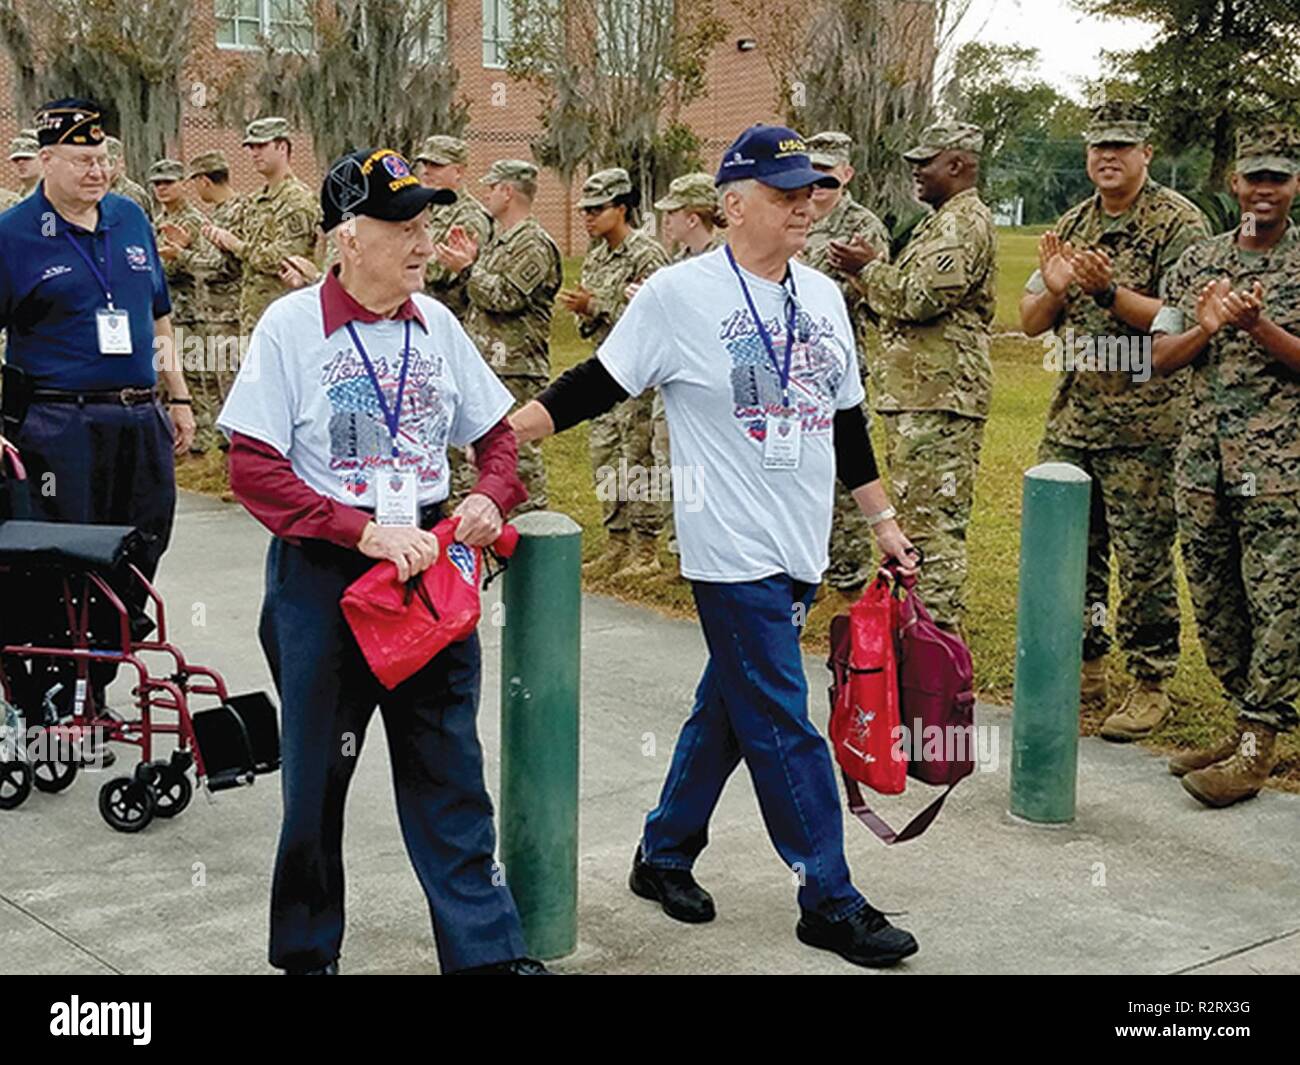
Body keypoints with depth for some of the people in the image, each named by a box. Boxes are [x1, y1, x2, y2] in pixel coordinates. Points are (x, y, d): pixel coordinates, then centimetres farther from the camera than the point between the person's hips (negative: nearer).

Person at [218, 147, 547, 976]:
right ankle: (308, 951, 28)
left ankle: (488, 948, 16)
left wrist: (491, 497, -8)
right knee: (319, 772, 9)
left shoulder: (436, 324, 4)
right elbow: (253, 469, -13)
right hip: (323, 575, -3)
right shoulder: (291, 326, -9)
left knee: (448, 768, 8)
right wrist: (363, 533, -22)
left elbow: (496, 433, 14)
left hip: (429, 565, 4)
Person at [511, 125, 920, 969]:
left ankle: (665, 854, 32)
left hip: (803, 550, 7)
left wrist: (884, 520, 19)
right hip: (734, 550, -6)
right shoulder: (680, 294, -8)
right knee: (785, 725, -3)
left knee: (729, 709, 15)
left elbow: (847, 422, 18)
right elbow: (596, 386, -6)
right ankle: (830, 900, 9)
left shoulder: (823, 295, 11)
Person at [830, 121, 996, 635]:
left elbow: (920, 298, -22)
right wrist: (867, 270, 10)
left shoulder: (965, 222, -12)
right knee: (922, 516, 15)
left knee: (935, 521, -9)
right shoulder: (944, 222, 22)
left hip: (939, 397, -11)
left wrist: (867, 269, -7)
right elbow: (909, 301, 24)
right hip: (920, 391, 11)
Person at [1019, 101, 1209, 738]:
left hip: (1143, 425, -6)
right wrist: (1052, 290, -9)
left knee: (1143, 559, -1)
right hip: (1072, 416, 6)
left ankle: (1151, 685, 11)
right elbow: (1031, 322, 12)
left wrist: (1109, 291, -24)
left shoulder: (1178, 223, -6)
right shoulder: (1072, 225, 13)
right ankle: (1084, 671, 25)